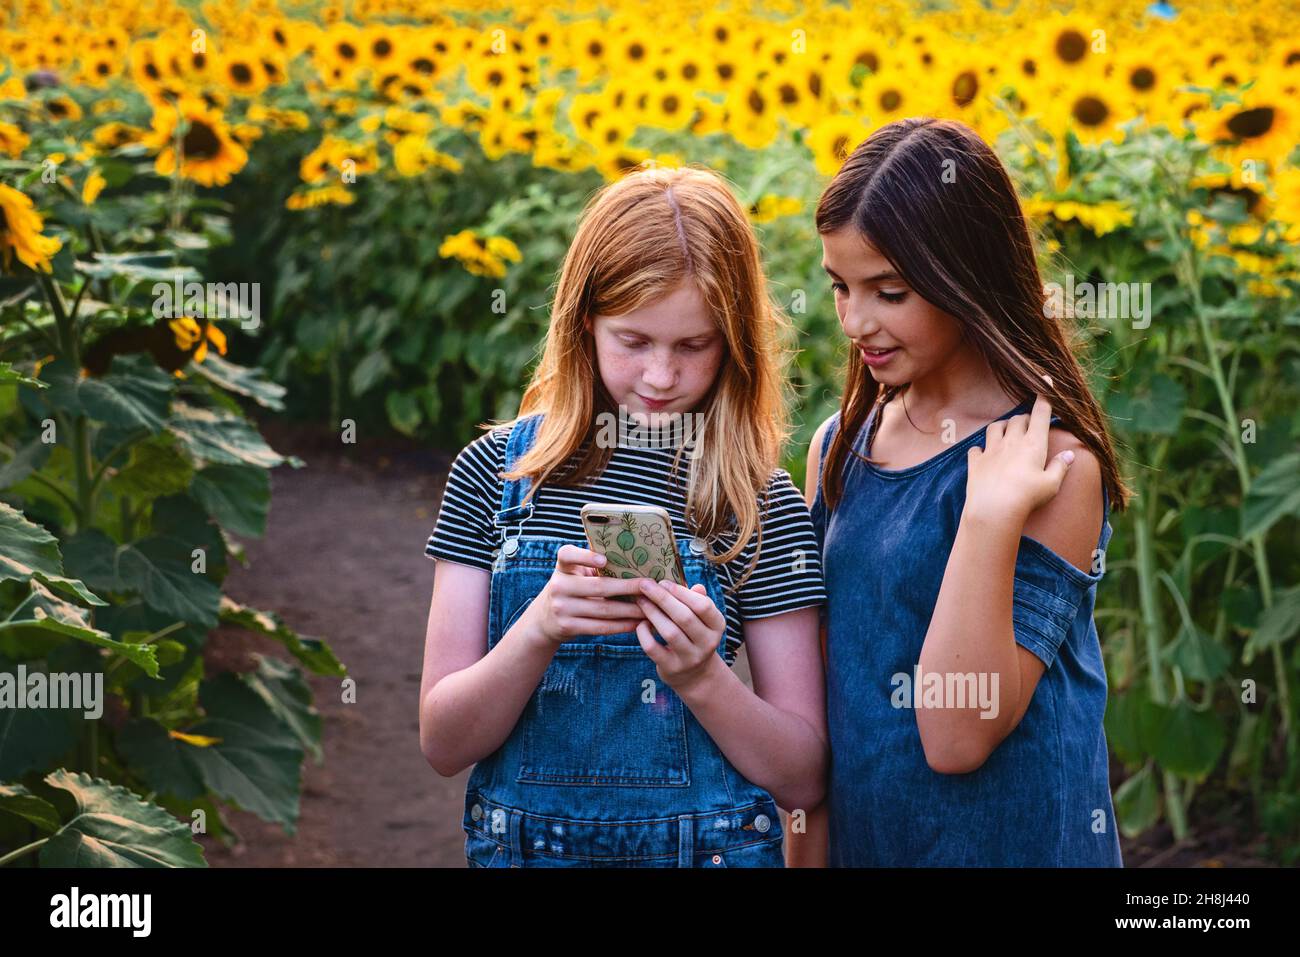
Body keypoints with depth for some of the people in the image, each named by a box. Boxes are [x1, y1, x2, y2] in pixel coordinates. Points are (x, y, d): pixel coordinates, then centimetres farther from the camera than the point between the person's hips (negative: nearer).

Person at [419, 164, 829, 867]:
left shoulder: (761, 502, -8)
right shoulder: (496, 470, -5)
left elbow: (803, 779, -6)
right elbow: (443, 743, -7)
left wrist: (700, 676, -22)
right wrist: (539, 631, -23)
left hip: (708, 846, -1)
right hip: (519, 843, 1)